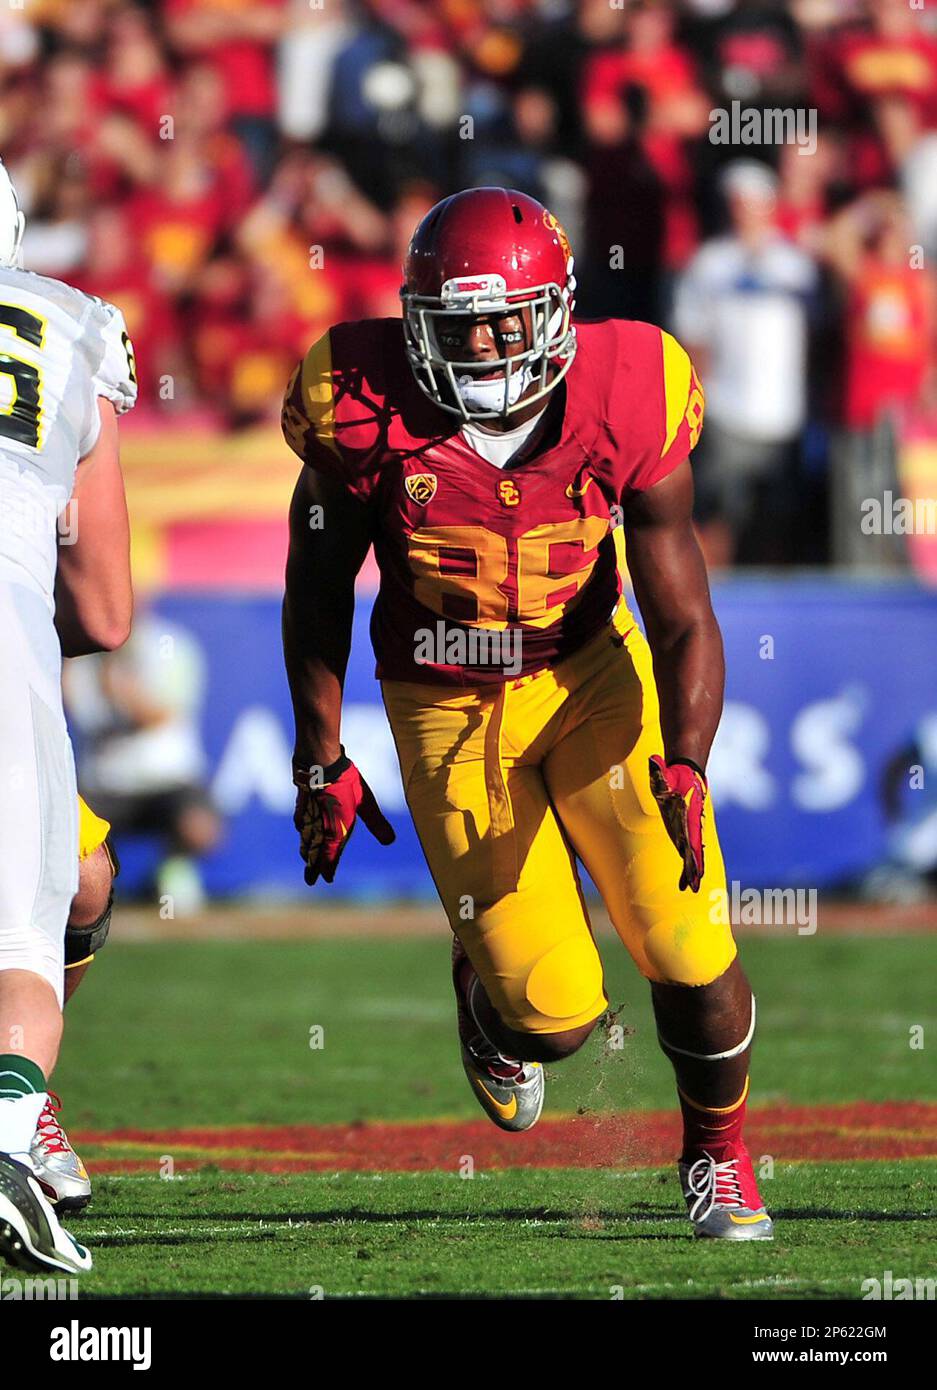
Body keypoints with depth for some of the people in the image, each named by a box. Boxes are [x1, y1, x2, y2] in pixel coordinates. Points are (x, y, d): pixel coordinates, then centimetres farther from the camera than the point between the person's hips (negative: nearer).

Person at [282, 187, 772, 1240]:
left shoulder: (624, 410, -19)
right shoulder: (368, 411, -20)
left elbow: (683, 622, -14)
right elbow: (318, 584, -2)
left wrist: (683, 765, -29)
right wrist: (320, 759, 1)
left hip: (591, 677, 1)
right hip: (450, 709, -1)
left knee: (689, 952, -10)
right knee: (556, 1016, -8)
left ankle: (717, 1156, 22)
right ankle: (491, 997, 33)